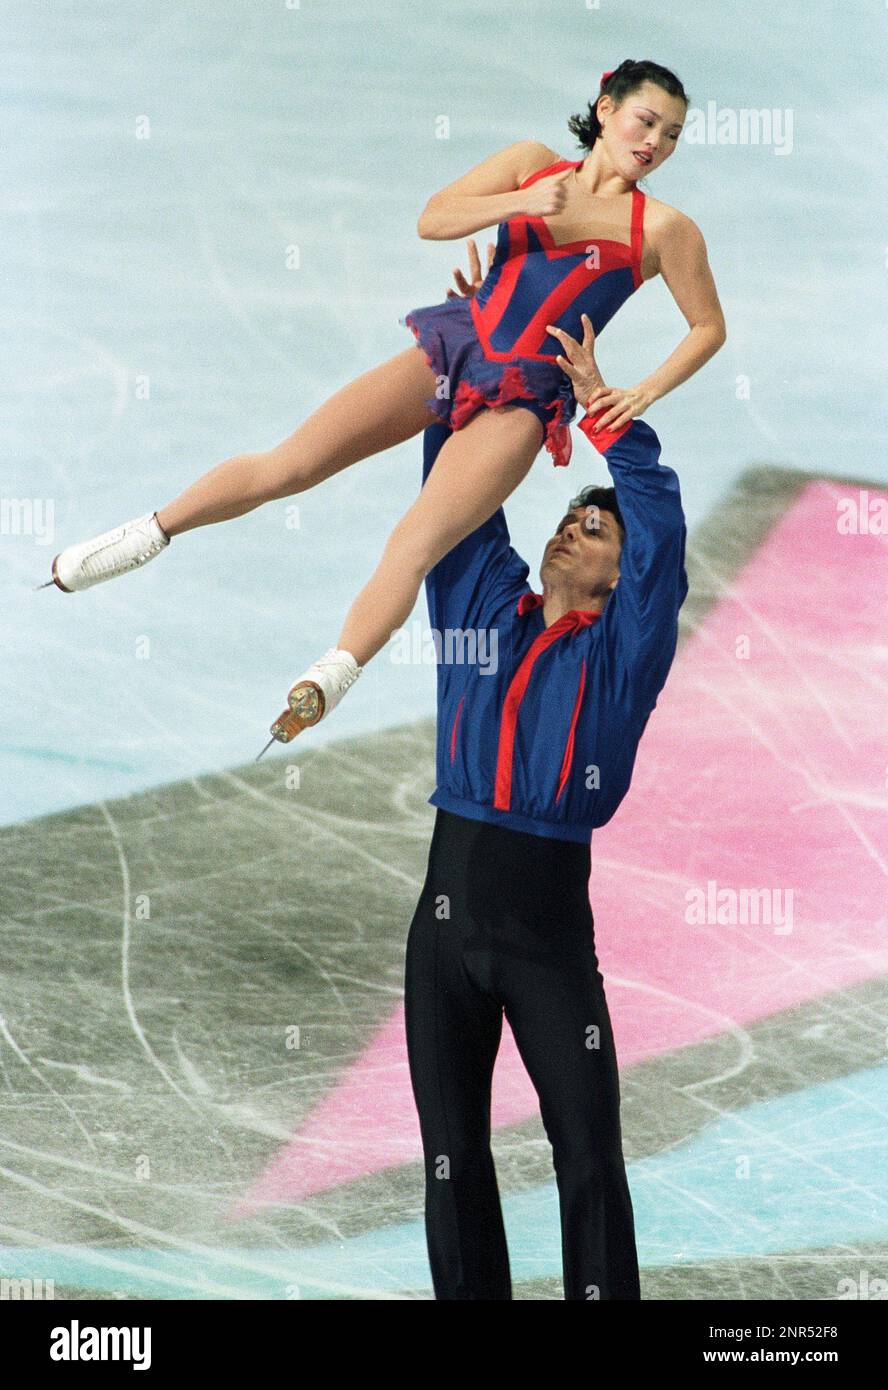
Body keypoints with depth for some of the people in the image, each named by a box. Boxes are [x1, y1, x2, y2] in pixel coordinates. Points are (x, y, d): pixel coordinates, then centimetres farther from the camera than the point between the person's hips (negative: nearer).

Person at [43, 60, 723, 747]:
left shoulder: (663, 228, -1)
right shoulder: (533, 163, 6)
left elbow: (710, 326, 7)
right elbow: (433, 219, -1)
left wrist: (645, 393, -4)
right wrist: (520, 202, -15)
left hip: (519, 398, -3)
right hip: (453, 350, 3)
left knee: (413, 547, -22)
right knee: (287, 465, -5)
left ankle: (323, 686, -27)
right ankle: (150, 534, 11)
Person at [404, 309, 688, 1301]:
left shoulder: (623, 650, 2)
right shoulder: (483, 604, 12)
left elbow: (663, 530, -9)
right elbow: (457, 489, 16)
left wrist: (599, 403, -9)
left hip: (551, 929, -3)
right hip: (449, 910, 3)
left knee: (589, 1159, -4)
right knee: (452, 1153, 8)